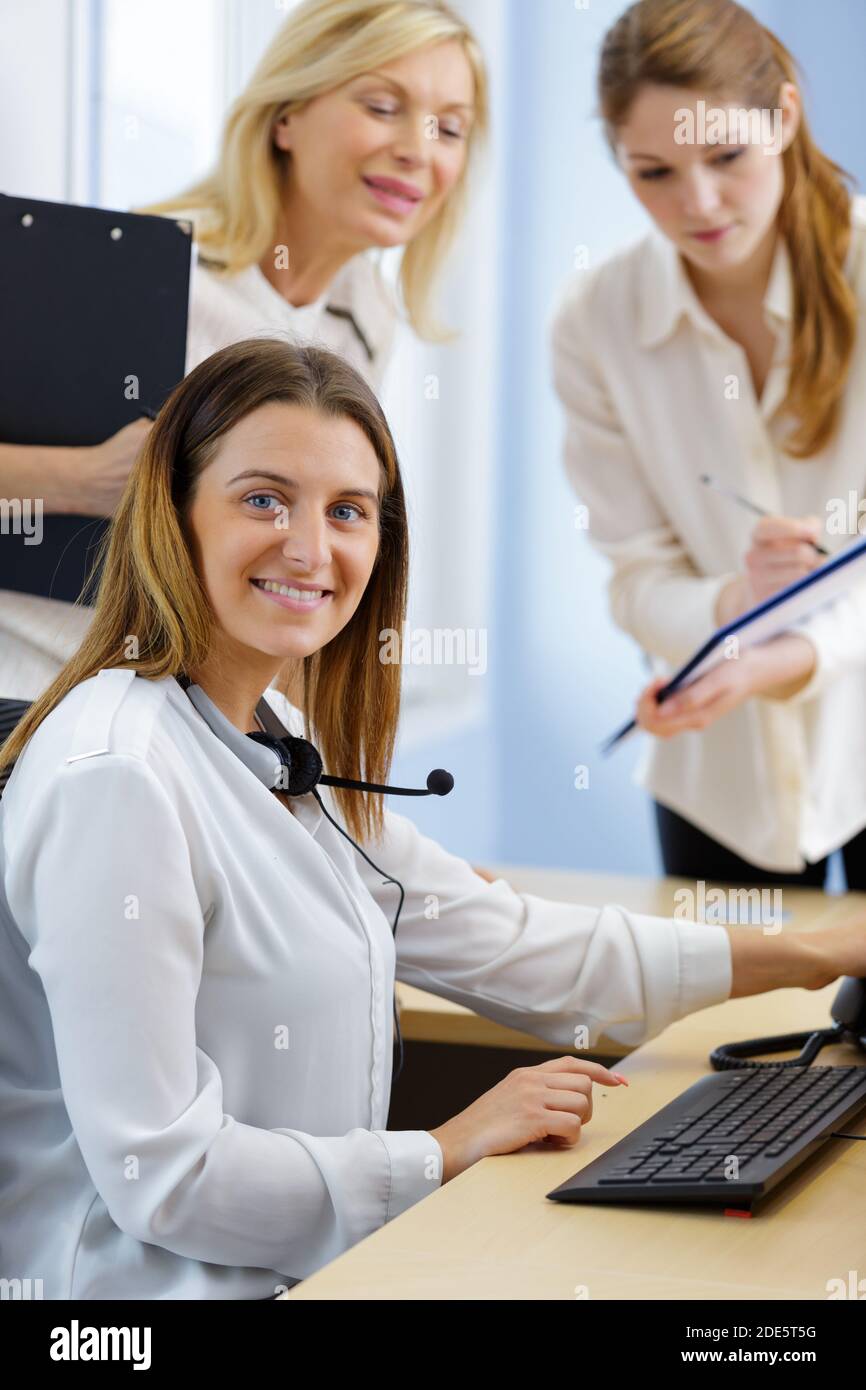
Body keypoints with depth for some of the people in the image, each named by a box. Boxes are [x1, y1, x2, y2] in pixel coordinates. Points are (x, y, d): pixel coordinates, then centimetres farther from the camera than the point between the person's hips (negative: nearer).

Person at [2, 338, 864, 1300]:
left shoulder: (291, 750, 11)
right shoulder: (116, 779, -20)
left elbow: (506, 945, 13)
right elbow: (158, 1172, -21)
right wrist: (446, 1154, -13)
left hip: (311, 1268, 9)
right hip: (169, 1282, -9)